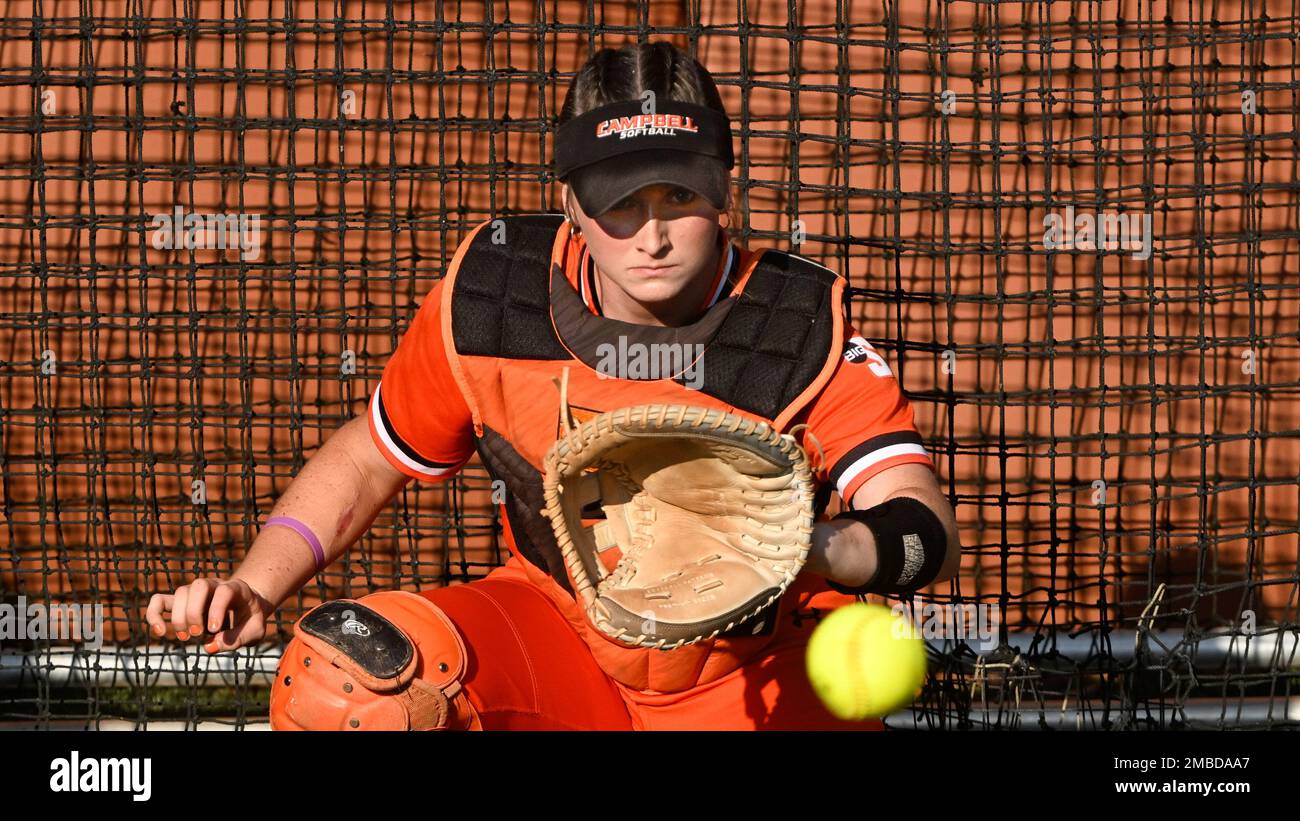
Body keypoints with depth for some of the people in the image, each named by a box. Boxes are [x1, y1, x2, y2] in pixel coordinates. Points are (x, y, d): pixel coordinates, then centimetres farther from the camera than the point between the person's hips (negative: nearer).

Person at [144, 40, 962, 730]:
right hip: (558, 634, 1)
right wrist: (254, 588, -9)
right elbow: (373, 453, 6)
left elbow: (930, 527, -30)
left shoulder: (805, 330, -19)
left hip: (759, 680, -1)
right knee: (350, 670, -26)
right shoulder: (489, 297, -11)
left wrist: (812, 551, -52)